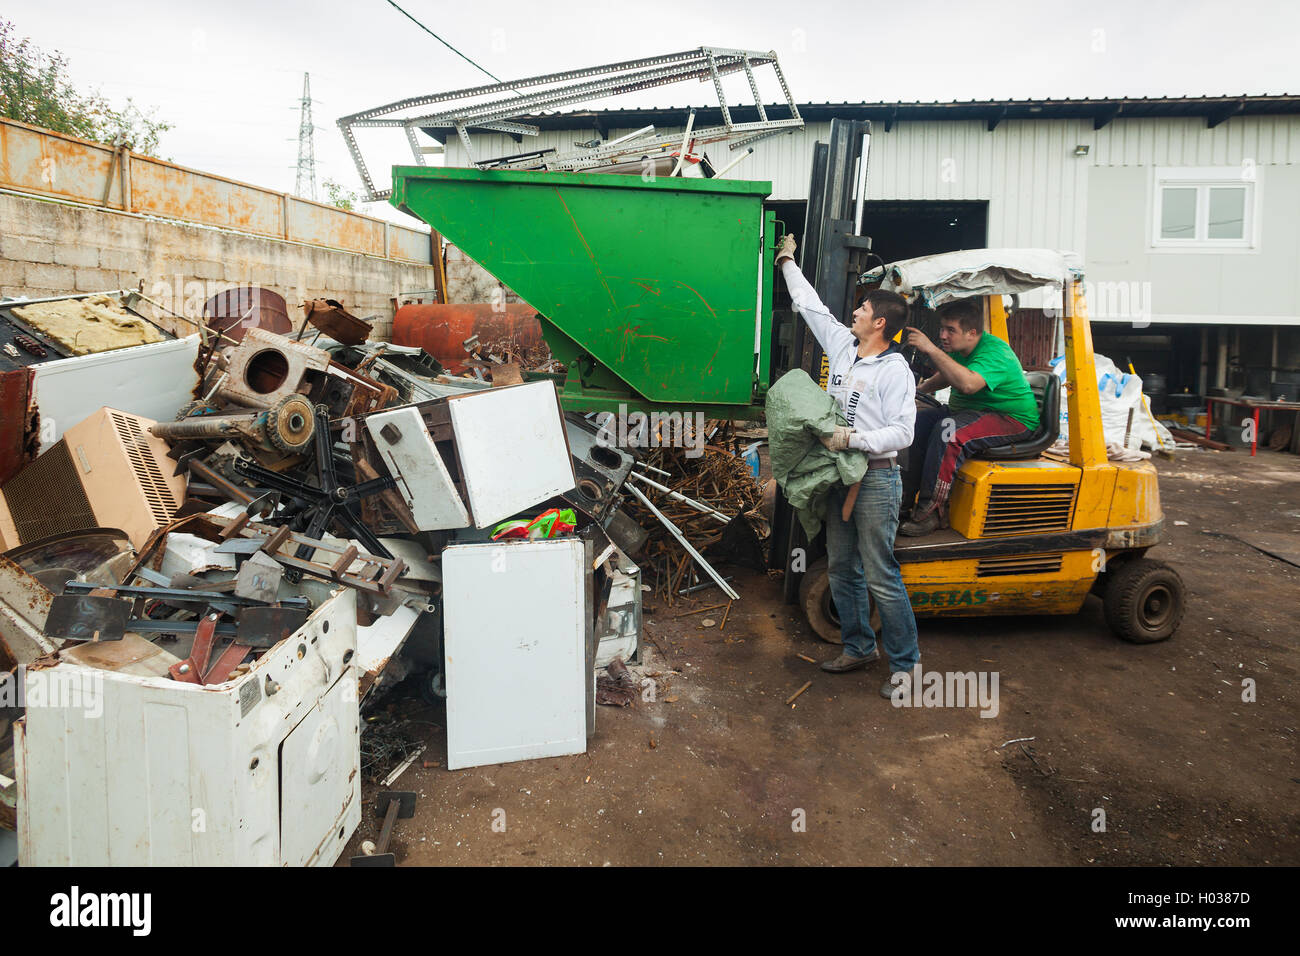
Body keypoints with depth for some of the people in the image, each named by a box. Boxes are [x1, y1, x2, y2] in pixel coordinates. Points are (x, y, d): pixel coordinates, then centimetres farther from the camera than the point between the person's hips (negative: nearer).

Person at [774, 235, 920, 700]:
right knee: (842, 569, 14)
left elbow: (901, 433, -16)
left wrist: (852, 438, -24)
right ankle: (859, 647, 29)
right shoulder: (842, 347, 10)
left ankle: (907, 663, 7)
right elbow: (811, 306, 22)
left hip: (875, 479, -8)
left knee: (881, 578, -5)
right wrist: (788, 263, 28)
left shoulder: (895, 370, -11)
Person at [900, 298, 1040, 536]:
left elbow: (968, 384, -41)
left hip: (1012, 420, -9)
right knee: (917, 421, -7)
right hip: (970, 411, 9)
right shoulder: (958, 348, 6)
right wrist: (920, 389, 15)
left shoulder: (994, 352, -21)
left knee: (948, 430, -34)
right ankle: (904, 499, -8)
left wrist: (931, 349, -38)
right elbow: (947, 376, 30)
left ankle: (929, 512, -30)